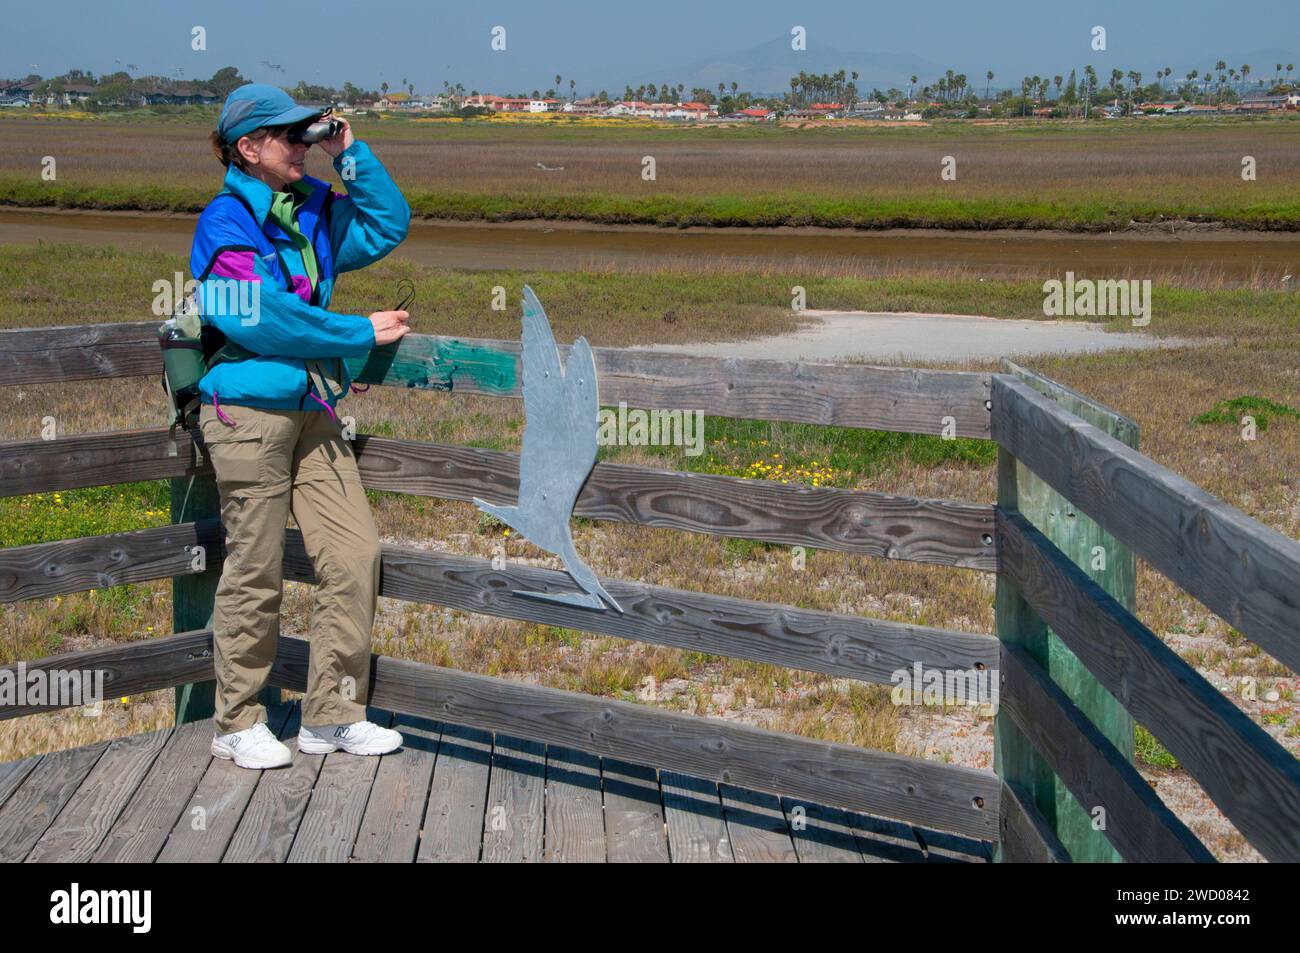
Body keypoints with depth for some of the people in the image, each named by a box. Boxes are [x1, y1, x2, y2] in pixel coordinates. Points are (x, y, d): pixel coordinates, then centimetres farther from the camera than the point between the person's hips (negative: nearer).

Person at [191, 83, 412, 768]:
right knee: (255, 573, 0)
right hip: (248, 410, -7)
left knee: (354, 555, 2)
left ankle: (331, 715, 14)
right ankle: (237, 724, 16)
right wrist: (361, 334, -11)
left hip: (312, 412, 7)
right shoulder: (227, 221, -10)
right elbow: (261, 319, -18)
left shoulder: (313, 212, 12)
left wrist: (349, 154, 9)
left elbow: (387, 228, 20)